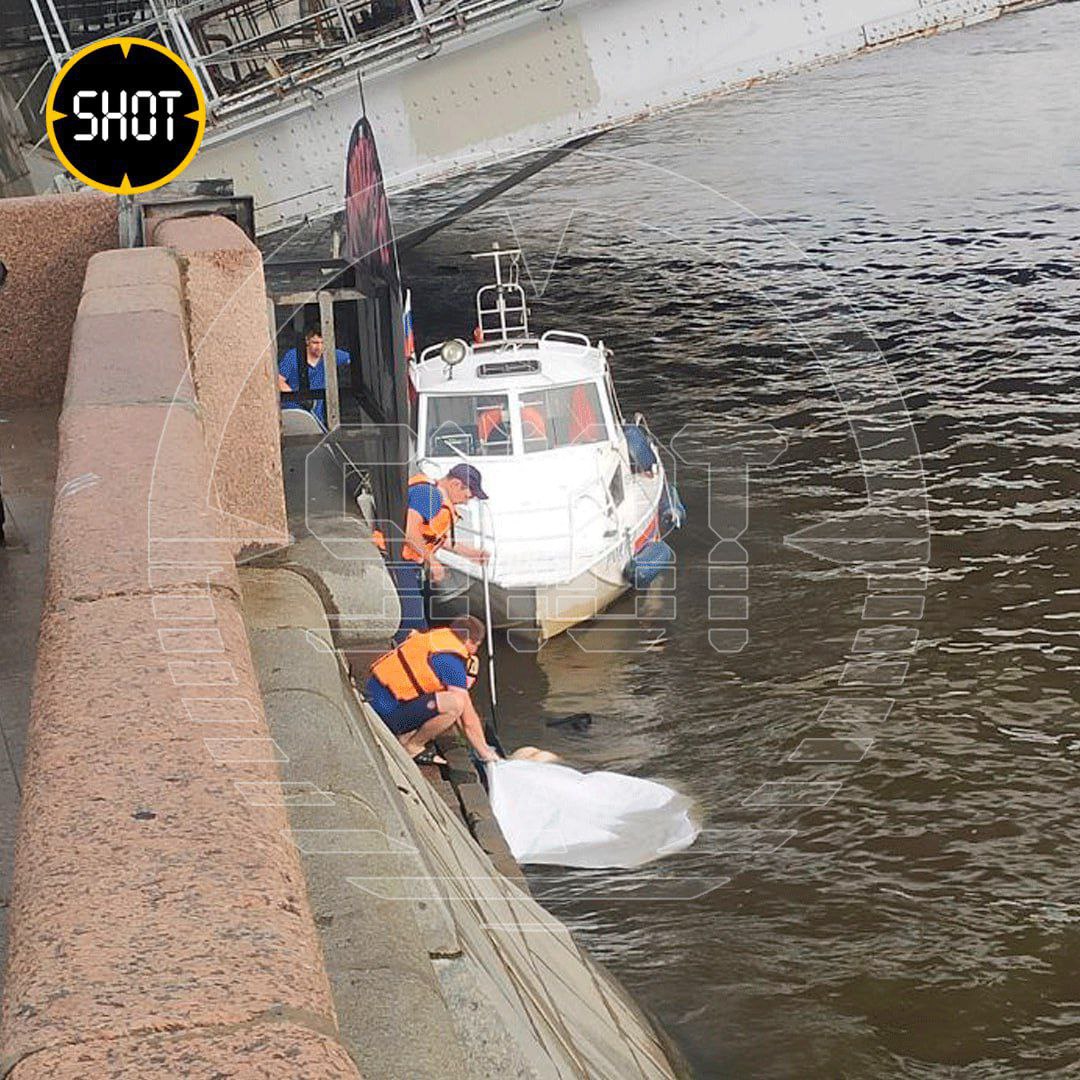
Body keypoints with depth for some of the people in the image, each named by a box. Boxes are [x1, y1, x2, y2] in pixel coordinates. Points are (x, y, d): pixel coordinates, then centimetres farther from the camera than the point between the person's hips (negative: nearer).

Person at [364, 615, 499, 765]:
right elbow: (469, 720, -12)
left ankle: (406, 736, 12)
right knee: (454, 703, -24)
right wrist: (484, 752, 1)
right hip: (386, 711, -10)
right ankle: (411, 747, -4)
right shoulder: (451, 661, -17)